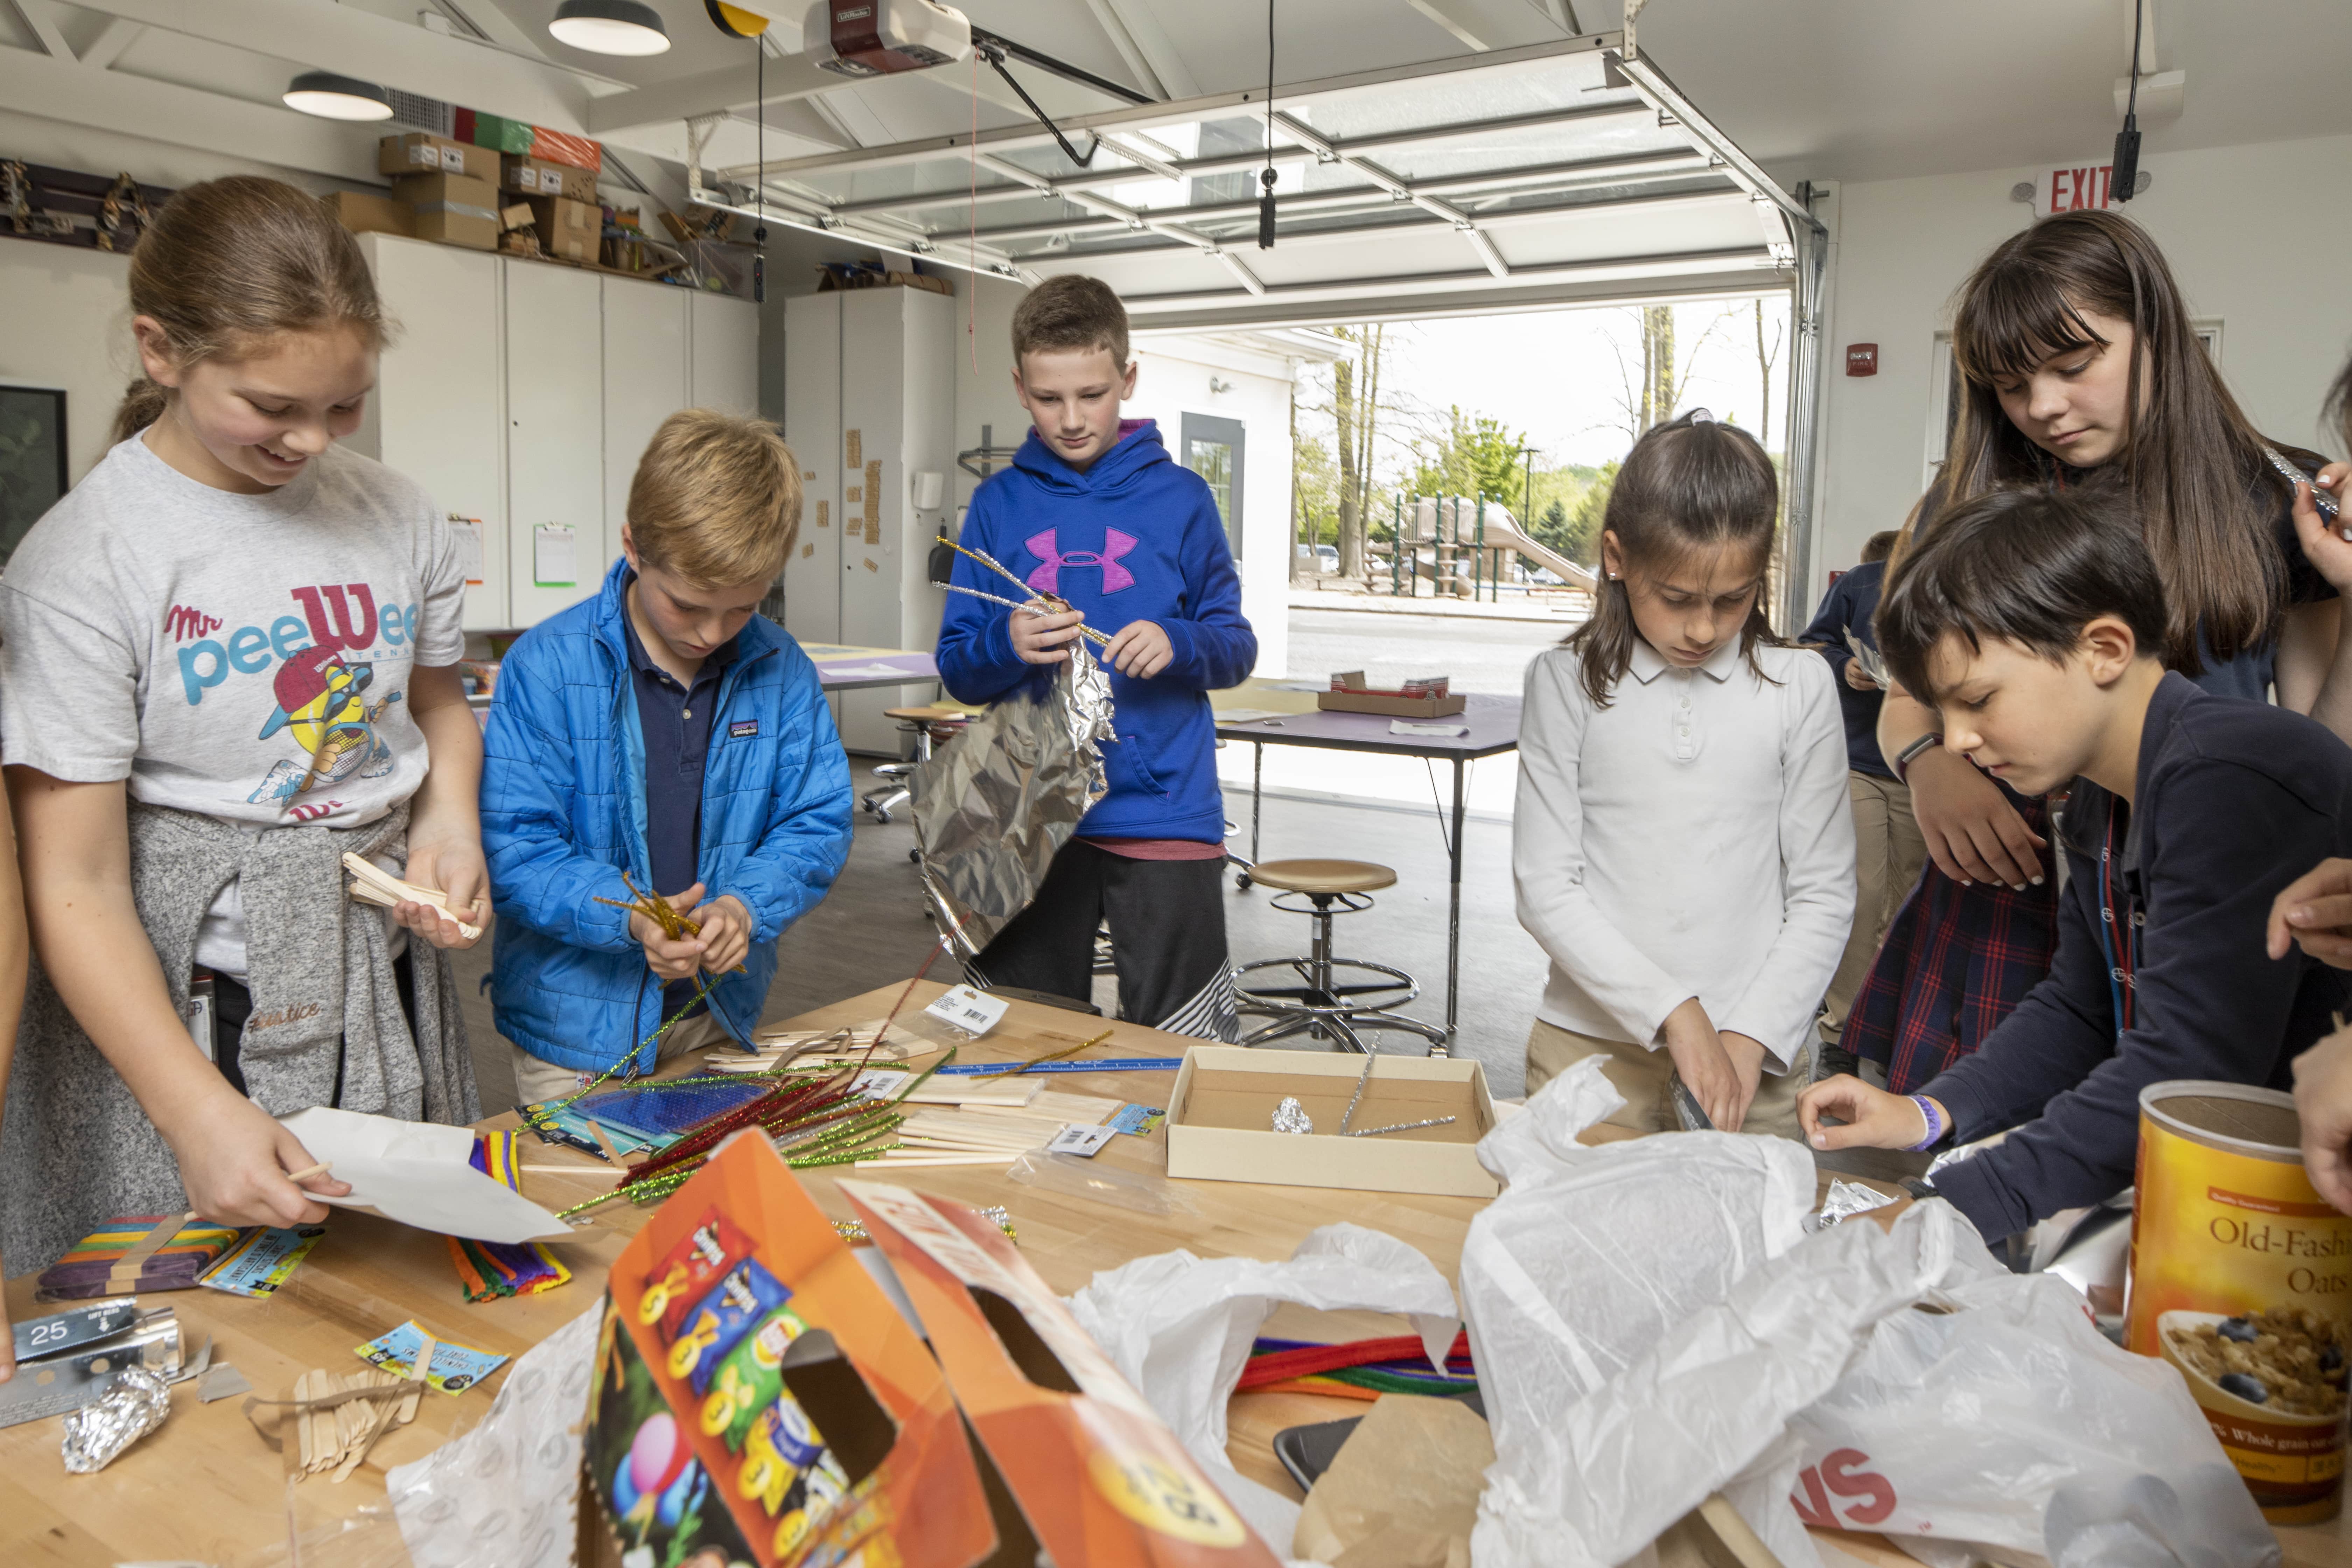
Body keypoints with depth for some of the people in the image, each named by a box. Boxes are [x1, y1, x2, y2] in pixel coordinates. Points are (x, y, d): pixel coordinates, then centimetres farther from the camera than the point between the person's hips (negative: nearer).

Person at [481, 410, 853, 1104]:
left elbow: (819, 825, -2)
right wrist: (628, 917, -31)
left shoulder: (781, 670, -4)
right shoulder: (546, 665, -14)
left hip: (722, 1017, 3)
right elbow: (512, 848, -15)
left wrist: (746, 904, -21)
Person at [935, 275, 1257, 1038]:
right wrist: (1007, 647, -16)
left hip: (1164, 811, -1)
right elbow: (957, 670, 6)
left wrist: (1178, 645, -16)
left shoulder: (1179, 498, 3)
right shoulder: (999, 503, 6)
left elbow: (1237, 651, 5)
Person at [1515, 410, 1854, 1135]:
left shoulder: (1798, 687, -1)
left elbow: (1824, 896, 1)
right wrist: (1674, 1013, -14)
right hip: (1592, 1044, 0)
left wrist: (1750, 1038, -9)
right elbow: (1546, 888, -7)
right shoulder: (1567, 682, -3)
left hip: (1756, 1053, 1)